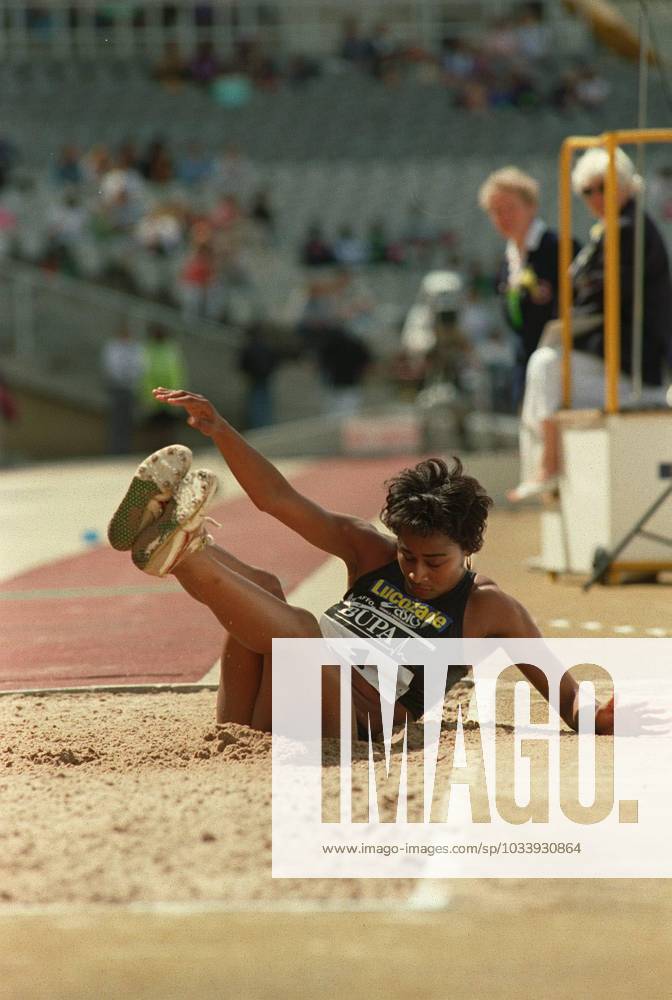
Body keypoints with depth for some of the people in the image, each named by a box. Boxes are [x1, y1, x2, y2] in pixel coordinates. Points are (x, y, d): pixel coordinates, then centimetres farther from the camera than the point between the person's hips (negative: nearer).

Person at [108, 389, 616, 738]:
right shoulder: (370, 552, 18)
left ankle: (179, 554, -54)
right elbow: (280, 500, 15)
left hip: (350, 722, -5)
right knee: (261, 586, -20)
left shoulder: (489, 609, 8)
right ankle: (159, 532, -46)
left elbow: (561, 687, 7)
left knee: (298, 626, -33)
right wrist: (220, 430, 3)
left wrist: (597, 715, -17)